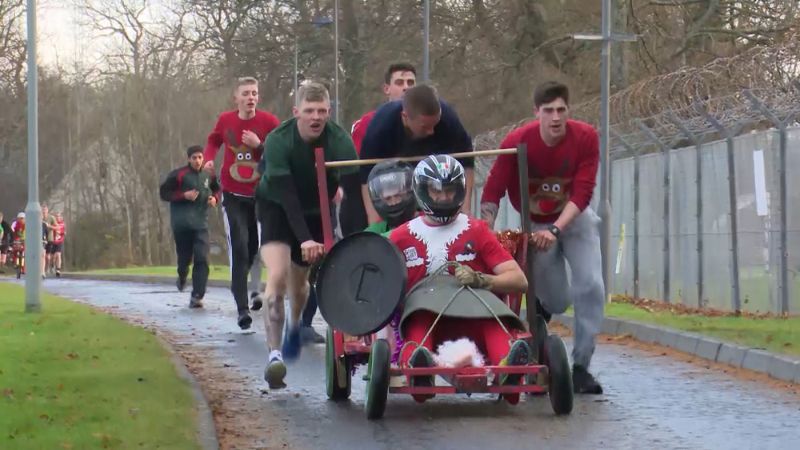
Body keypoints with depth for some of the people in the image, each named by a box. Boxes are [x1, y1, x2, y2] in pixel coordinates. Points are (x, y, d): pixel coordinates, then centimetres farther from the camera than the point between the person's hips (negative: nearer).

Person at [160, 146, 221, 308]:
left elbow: (216, 189, 24)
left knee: (202, 259, -11)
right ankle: (182, 277, 43)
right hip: (182, 223, -2)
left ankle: (196, 296, -11)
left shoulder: (208, 175, 6)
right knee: (184, 258, 6)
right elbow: (164, 192, -5)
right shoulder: (178, 175, -6)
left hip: (201, 223, 2)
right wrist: (183, 195, -16)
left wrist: (215, 198, 2)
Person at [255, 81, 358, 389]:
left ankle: (294, 325, 49)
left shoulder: (340, 142, -24)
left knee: (299, 281, 15)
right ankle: (274, 354, -25)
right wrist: (304, 239, -44)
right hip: (277, 209, -2)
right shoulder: (279, 141, -28)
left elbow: (353, 192, -29)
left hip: (316, 211, 2)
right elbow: (285, 194, -33)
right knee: (278, 276, -23)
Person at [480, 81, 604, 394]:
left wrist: (556, 230, -33)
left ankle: (581, 367, -6)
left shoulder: (585, 137, -20)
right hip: (535, 226, -1)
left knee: (591, 286, -17)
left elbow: (582, 192, -23)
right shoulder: (517, 142, -22)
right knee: (556, 303, 0)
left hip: (575, 219, 1)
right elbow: (492, 192, -20)